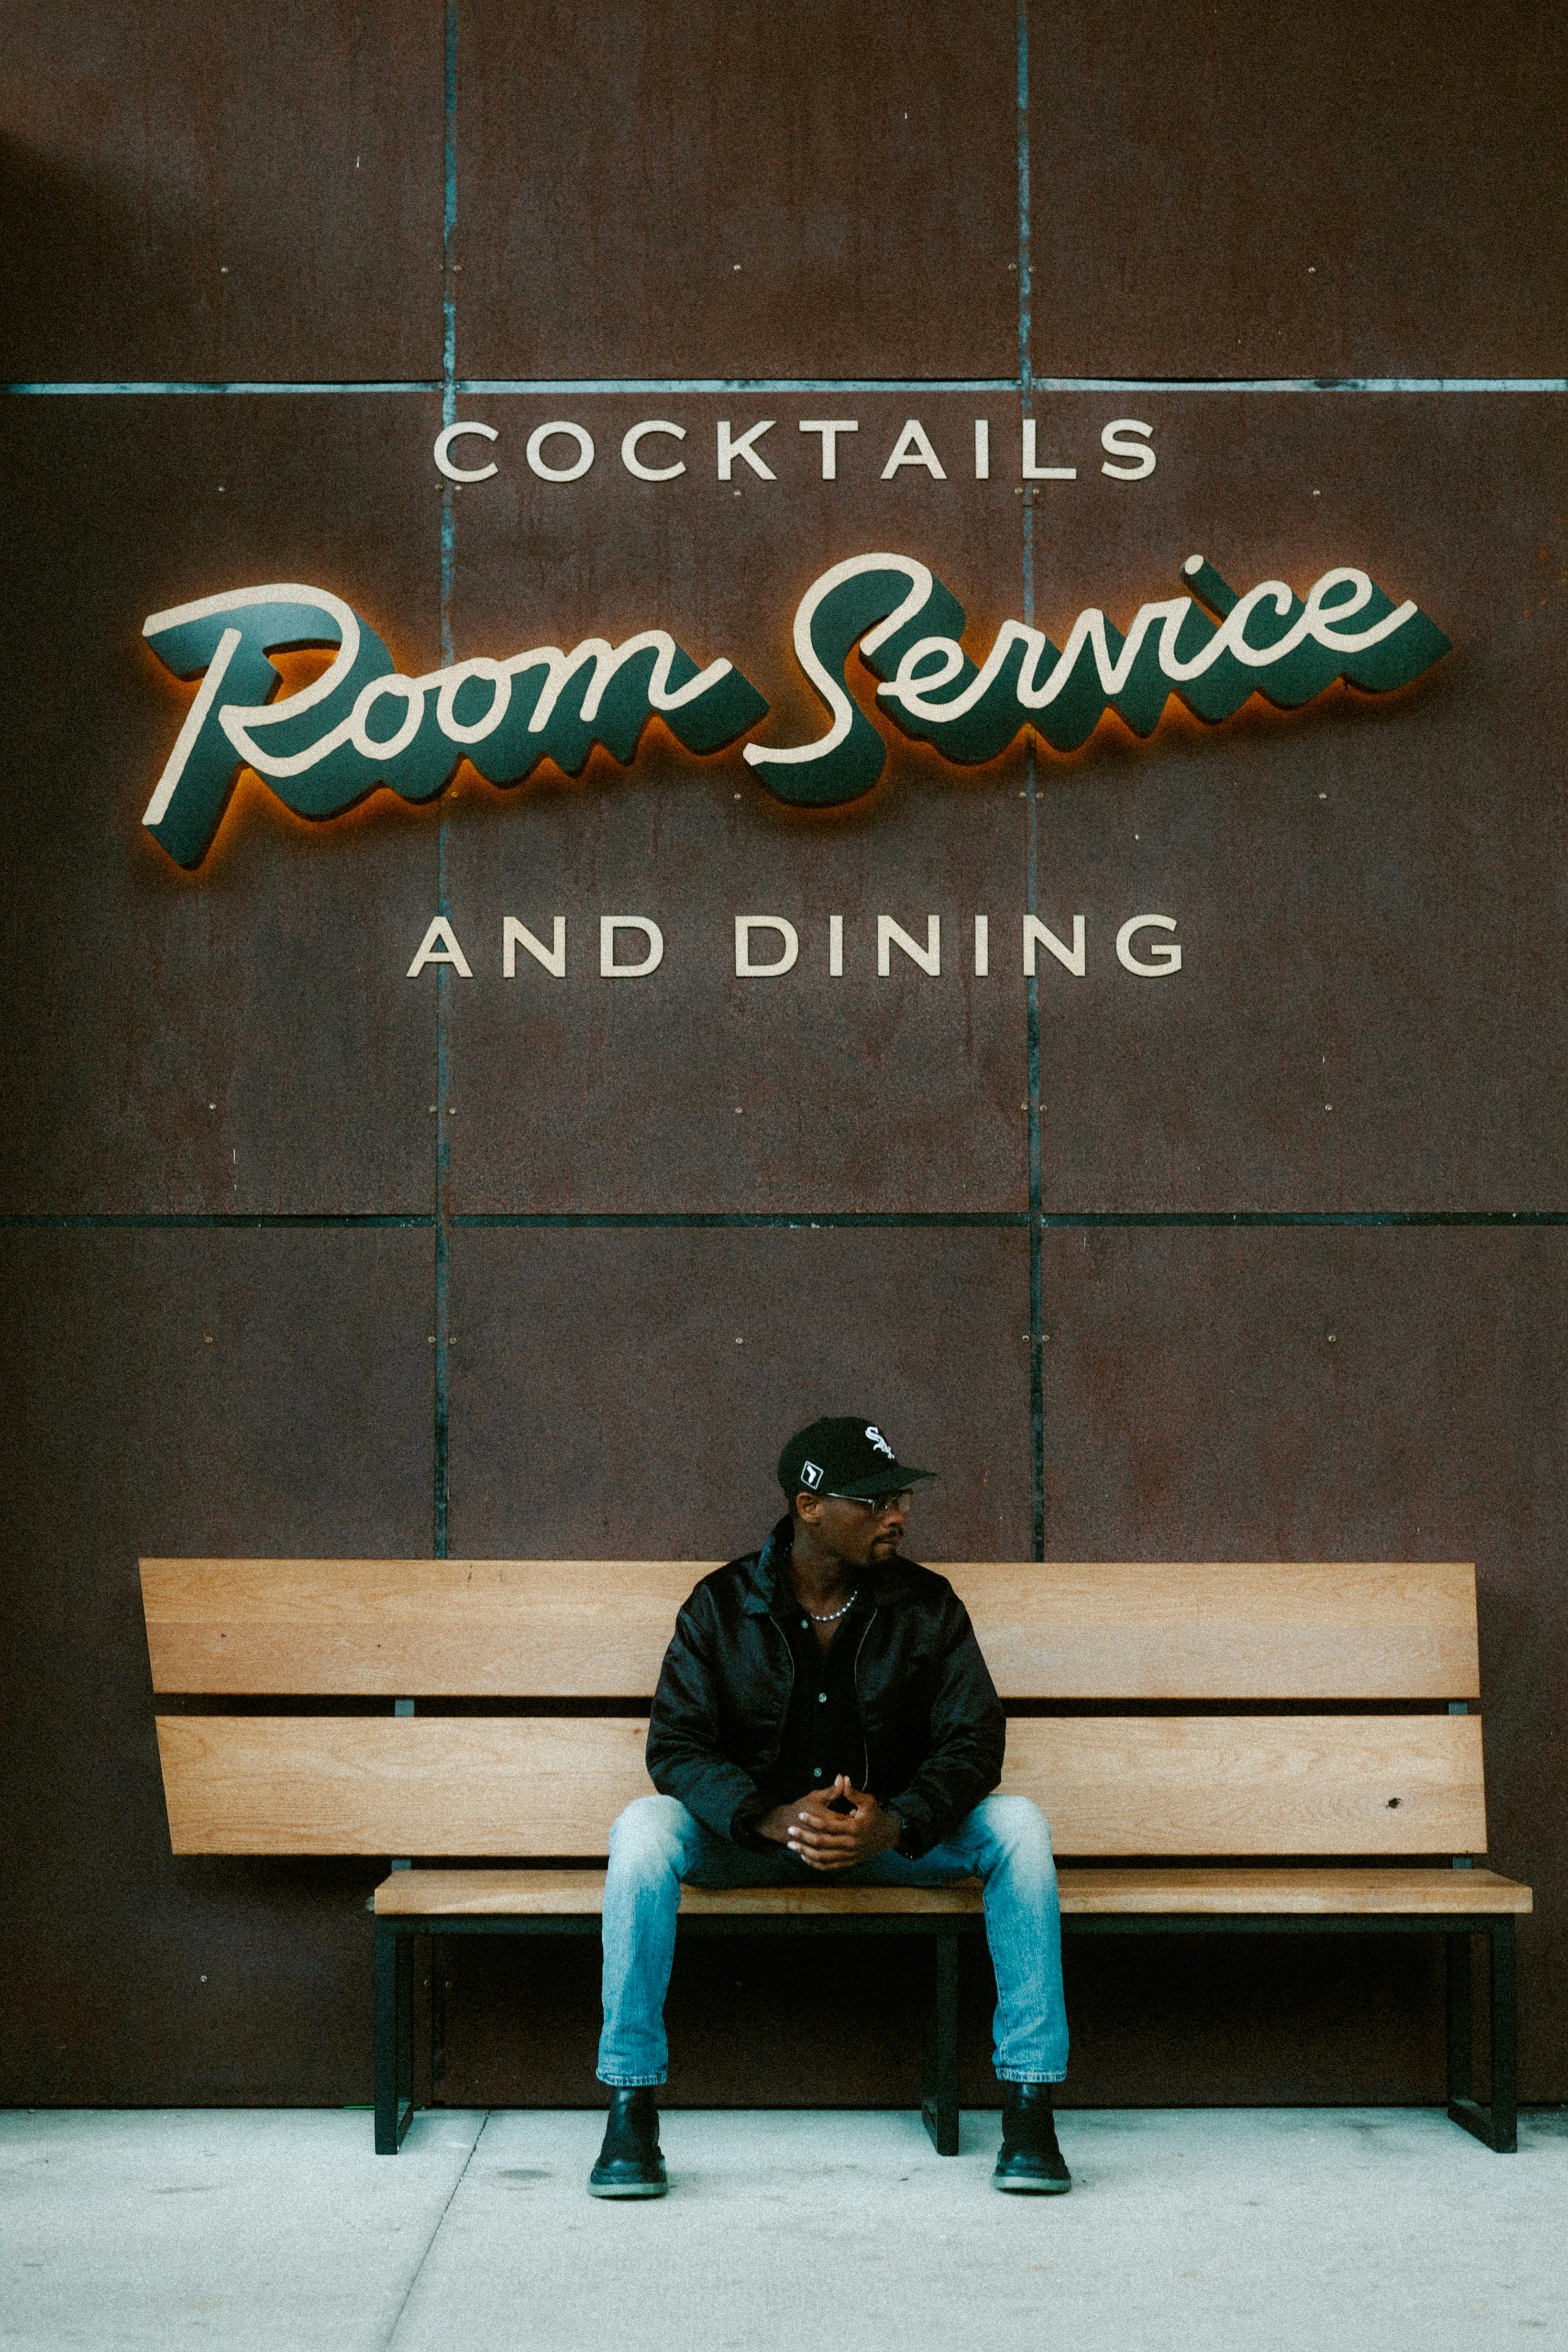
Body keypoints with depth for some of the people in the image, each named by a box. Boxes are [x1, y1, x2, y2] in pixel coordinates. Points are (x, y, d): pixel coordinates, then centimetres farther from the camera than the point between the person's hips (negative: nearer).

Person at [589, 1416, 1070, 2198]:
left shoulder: (927, 1605, -4)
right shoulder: (722, 1605, -7)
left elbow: (972, 1743, -10)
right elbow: (676, 1747, -13)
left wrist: (893, 1824, -30)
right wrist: (774, 1817, -32)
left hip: (893, 1834, 1)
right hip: (750, 1836, -1)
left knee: (1016, 1824, -26)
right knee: (643, 1828, -31)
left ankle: (1028, 2111, -21)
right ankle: (630, 2112, -24)